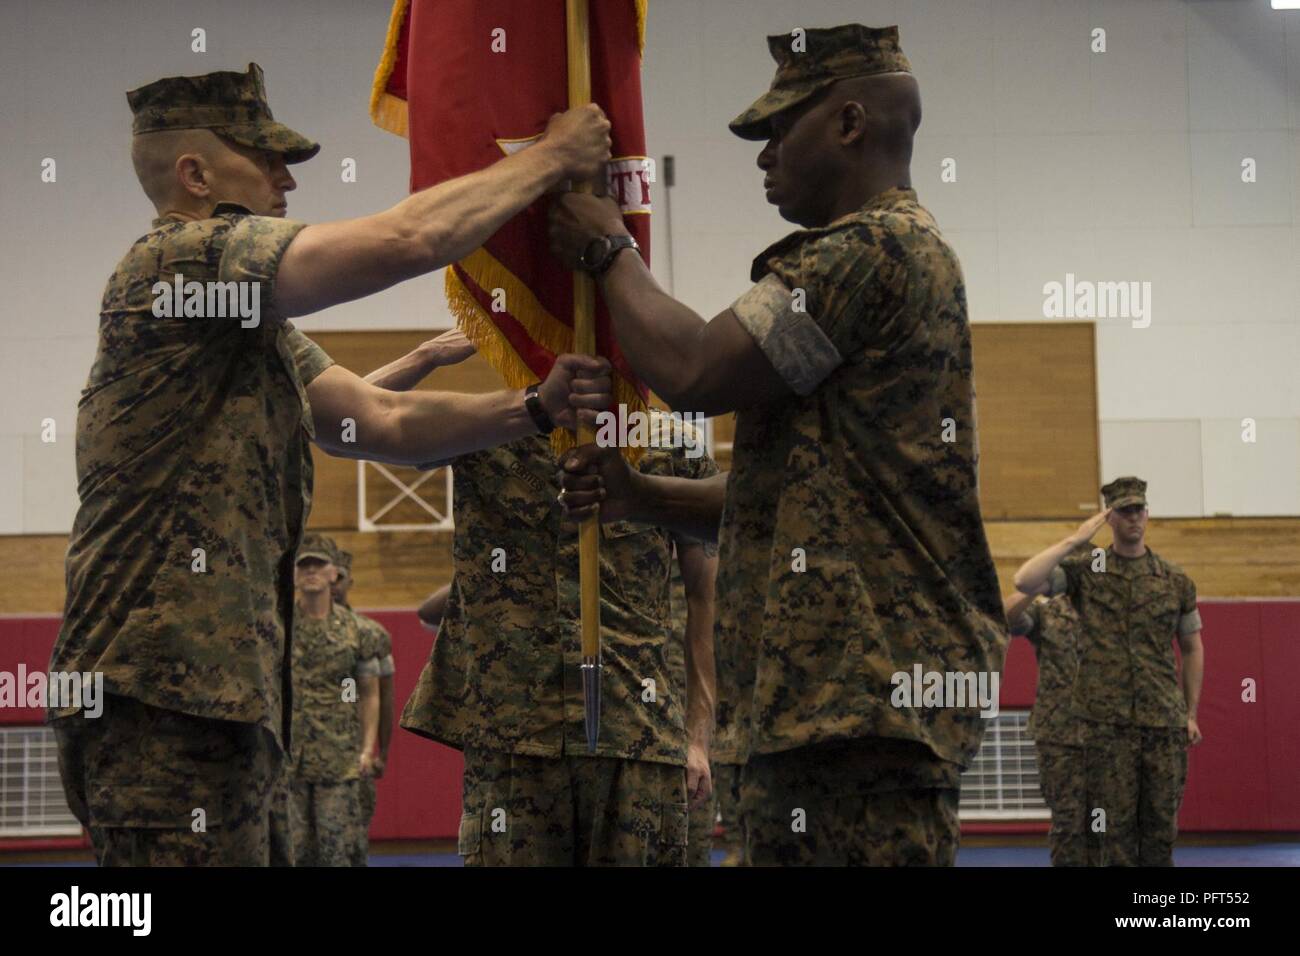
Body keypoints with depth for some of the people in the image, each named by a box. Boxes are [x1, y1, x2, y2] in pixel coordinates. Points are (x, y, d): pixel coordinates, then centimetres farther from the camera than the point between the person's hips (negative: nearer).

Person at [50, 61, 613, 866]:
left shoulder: (259, 329, 22)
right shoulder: (180, 256, -10)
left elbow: (387, 423, 15)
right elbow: (410, 239, -17)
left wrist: (537, 407, 1)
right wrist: (551, 158, -4)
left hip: (221, 702, 11)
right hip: (165, 703, -11)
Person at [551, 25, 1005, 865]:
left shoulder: (872, 250, -11)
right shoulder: (893, 249, 23)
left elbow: (692, 372, -17)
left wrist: (608, 251, 1)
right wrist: (645, 498, 11)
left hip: (863, 695, -11)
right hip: (830, 686, 11)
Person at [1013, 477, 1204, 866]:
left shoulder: (1176, 580, 9)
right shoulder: (1085, 572, 2)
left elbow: (1192, 648, 15)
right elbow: (1025, 581, -14)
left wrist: (1191, 714, 11)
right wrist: (1075, 540, -11)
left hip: (1164, 720, 2)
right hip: (1107, 721, -2)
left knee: (1161, 823, 5)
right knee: (1116, 827, -2)